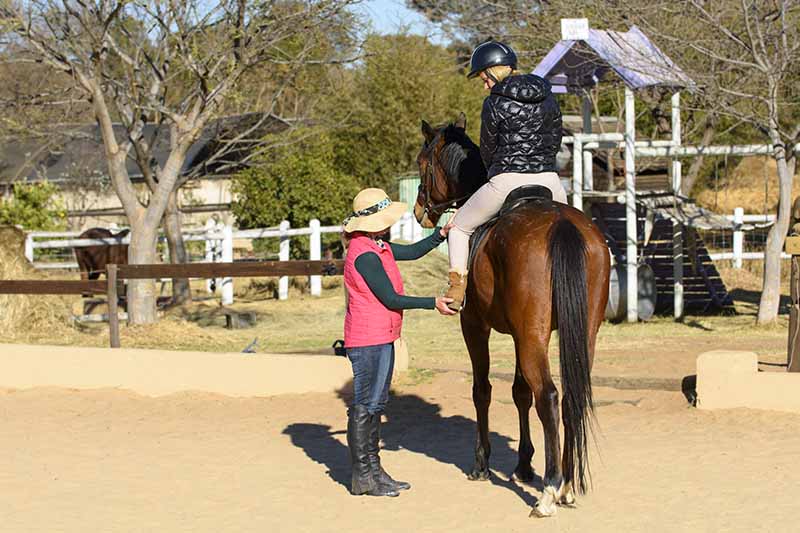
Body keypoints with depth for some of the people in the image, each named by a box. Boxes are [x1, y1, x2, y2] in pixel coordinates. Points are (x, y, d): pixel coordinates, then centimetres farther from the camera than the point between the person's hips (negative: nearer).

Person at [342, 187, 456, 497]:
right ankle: (362, 476, 3)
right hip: (369, 341, -11)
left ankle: (373, 470, 24)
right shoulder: (365, 255, -20)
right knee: (364, 406, -4)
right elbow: (391, 299, -18)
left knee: (375, 404, 15)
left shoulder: (377, 247, 10)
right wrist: (433, 303, -12)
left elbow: (413, 252, 20)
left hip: (380, 339, 11)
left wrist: (441, 234, 5)